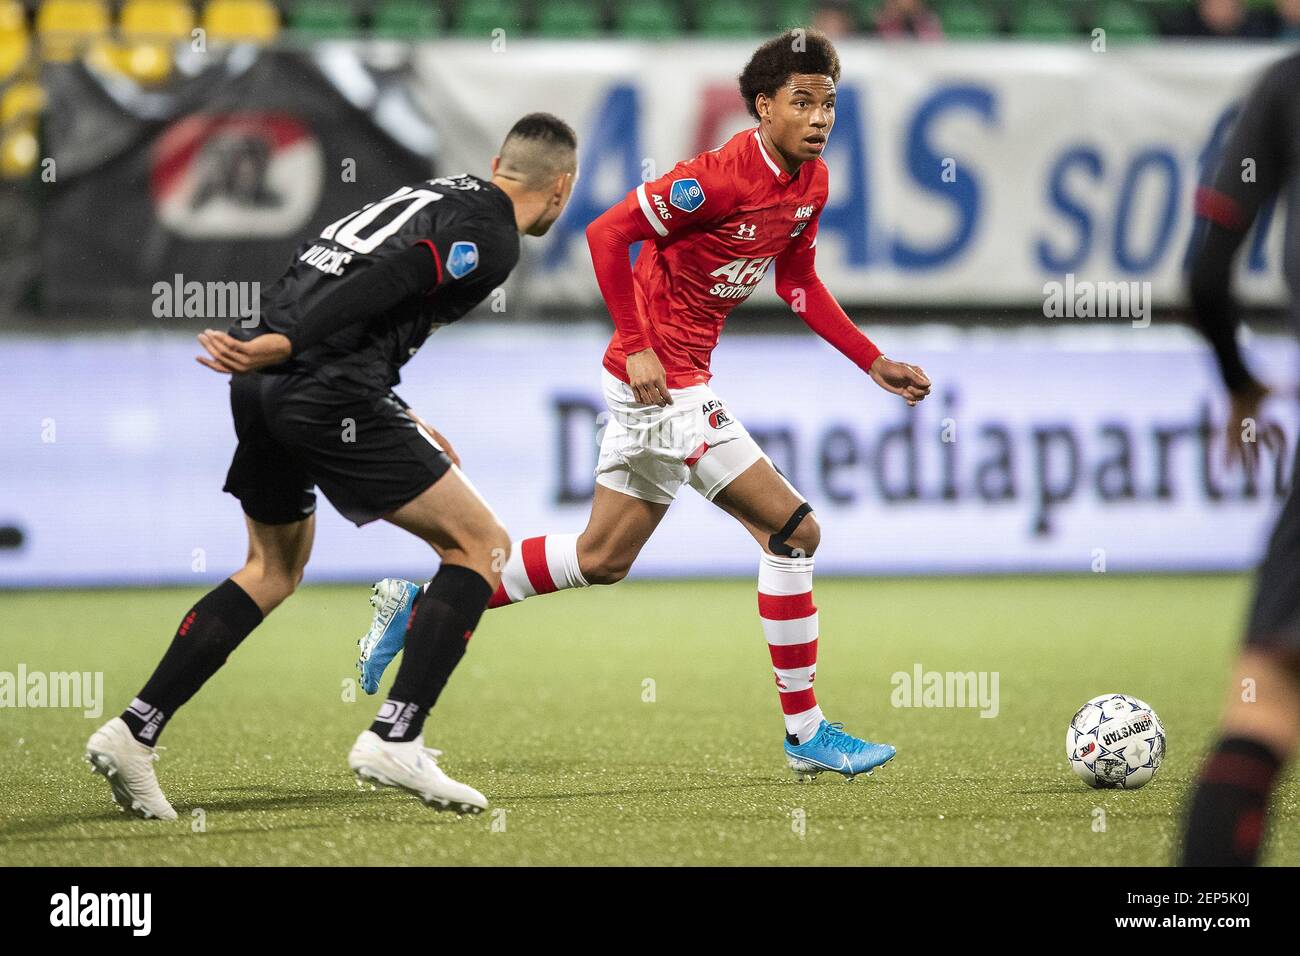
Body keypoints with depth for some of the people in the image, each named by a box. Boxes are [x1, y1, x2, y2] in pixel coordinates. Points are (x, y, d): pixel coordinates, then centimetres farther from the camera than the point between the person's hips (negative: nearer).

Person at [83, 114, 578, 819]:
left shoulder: (435, 195, 24)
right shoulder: (490, 238, -3)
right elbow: (379, 286, -18)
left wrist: (403, 427, 32)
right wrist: (280, 346, -25)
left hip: (265, 390, 9)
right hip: (329, 396, -9)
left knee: (274, 570, 25)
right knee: (480, 544, 0)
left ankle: (135, 731, 18)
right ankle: (394, 739, -7)